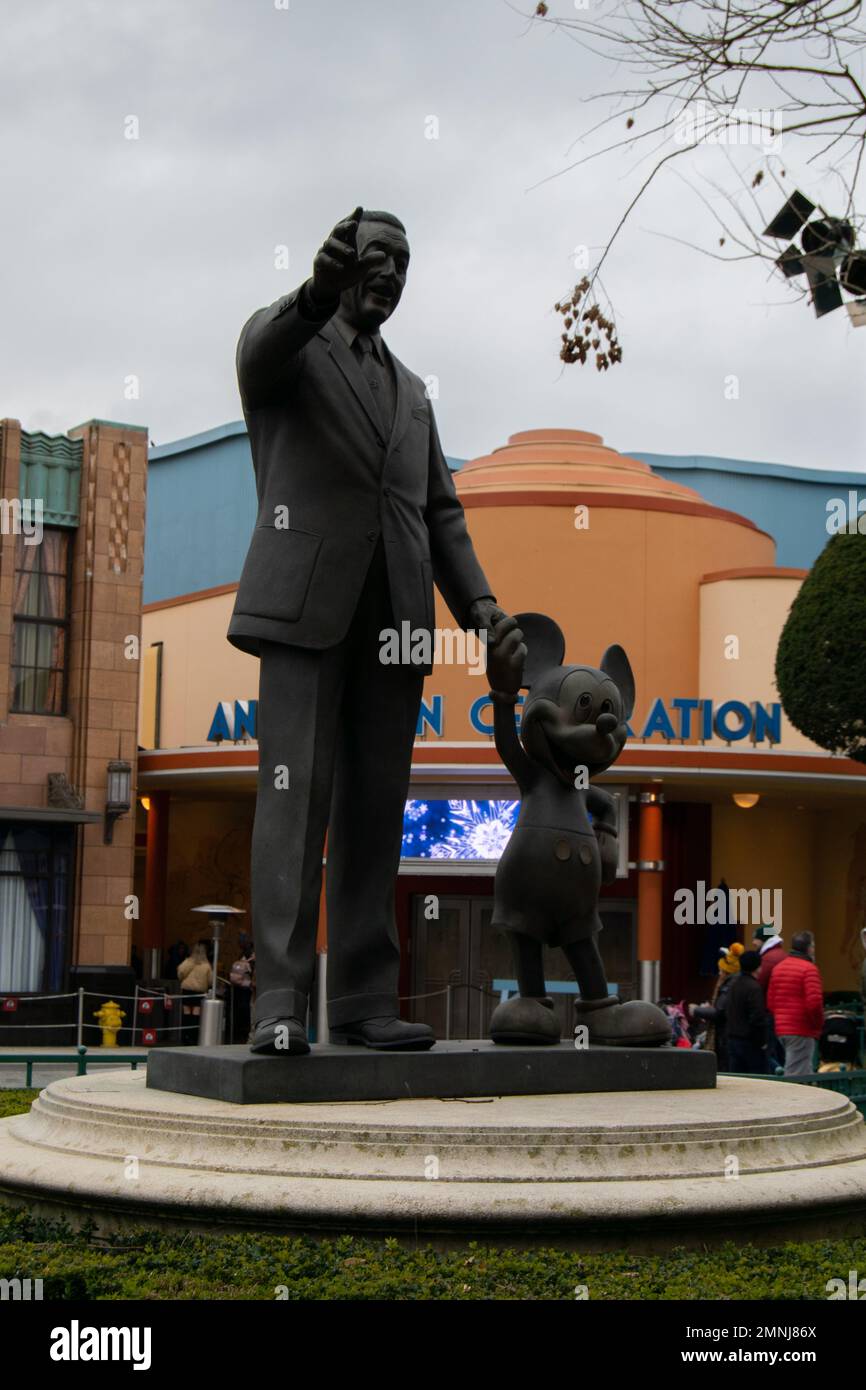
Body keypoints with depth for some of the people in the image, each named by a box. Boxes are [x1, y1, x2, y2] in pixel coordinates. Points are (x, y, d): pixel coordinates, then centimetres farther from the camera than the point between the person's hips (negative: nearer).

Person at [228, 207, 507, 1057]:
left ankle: (365, 1001, 1)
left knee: (375, 805, 0)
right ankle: (279, 1005, -16)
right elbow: (263, 347, -18)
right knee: (296, 796, -14)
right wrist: (319, 290, -41)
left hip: (392, 617, 6)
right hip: (308, 604, -5)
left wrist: (477, 602, 2)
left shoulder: (409, 393, 28)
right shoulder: (281, 343, 10)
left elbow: (439, 514, 20)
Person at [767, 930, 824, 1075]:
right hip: (802, 1031, -8)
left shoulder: (778, 967, 14)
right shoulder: (809, 969, -12)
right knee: (796, 1075, -7)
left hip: (782, 1029, 8)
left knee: (807, 1073, 17)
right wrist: (819, 1023, -6)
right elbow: (814, 1002, -21)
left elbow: (770, 1001, 15)